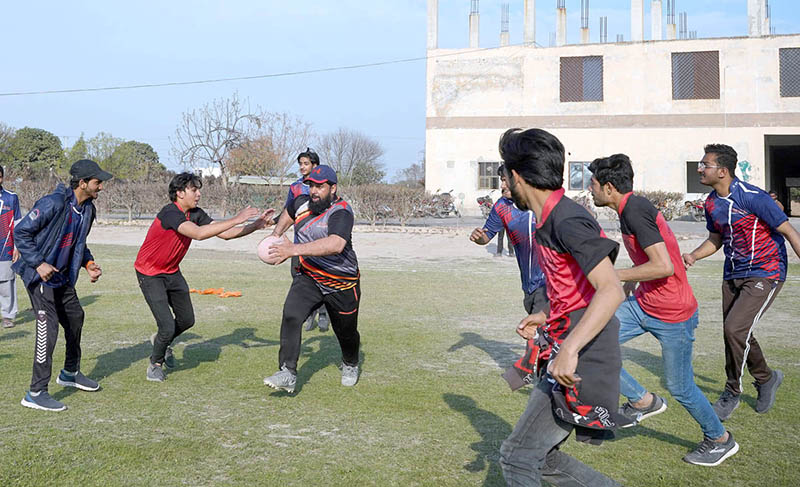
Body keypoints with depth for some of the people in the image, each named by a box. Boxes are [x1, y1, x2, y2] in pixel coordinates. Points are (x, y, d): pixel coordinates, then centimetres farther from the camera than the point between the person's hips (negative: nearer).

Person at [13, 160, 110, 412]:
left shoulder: (87, 209, 4)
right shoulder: (54, 203, -23)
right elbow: (21, 232, -19)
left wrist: (88, 263, 3)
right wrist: (38, 263, -22)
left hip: (62, 276, 9)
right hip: (39, 275, -9)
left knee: (75, 318, 18)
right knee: (48, 327, -14)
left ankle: (70, 373, 40)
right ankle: (36, 393, -7)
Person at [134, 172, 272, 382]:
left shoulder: (195, 214, -4)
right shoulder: (169, 213, -28)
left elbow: (224, 233, -5)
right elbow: (198, 234, -43)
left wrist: (256, 225, -17)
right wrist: (236, 219, -42)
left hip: (172, 272, 8)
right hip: (150, 274, -8)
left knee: (187, 320, 14)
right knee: (167, 327, -11)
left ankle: (162, 341, 44)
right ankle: (156, 364, 17)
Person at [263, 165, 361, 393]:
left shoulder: (341, 211, -25)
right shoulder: (302, 202, -2)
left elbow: (336, 244, -44)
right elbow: (289, 213, 25)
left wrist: (295, 249, -49)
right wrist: (277, 234, 19)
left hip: (342, 285, -4)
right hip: (308, 278, 4)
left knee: (346, 332, 12)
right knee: (291, 316, -22)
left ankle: (350, 365, 45)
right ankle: (287, 374, -21)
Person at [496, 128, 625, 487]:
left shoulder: (568, 222, -18)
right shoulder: (550, 222, 13)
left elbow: (611, 291, -28)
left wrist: (570, 349, -34)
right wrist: (546, 320, 18)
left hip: (581, 364, -10)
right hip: (565, 355, 10)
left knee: (517, 457, -5)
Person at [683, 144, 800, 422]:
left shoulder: (753, 198, -20)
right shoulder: (711, 203, 2)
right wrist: (693, 256, -2)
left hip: (764, 274, -8)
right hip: (733, 275, 8)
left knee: (735, 329, -19)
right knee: (736, 335, 11)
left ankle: (732, 392, 2)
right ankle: (766, 379, 37)